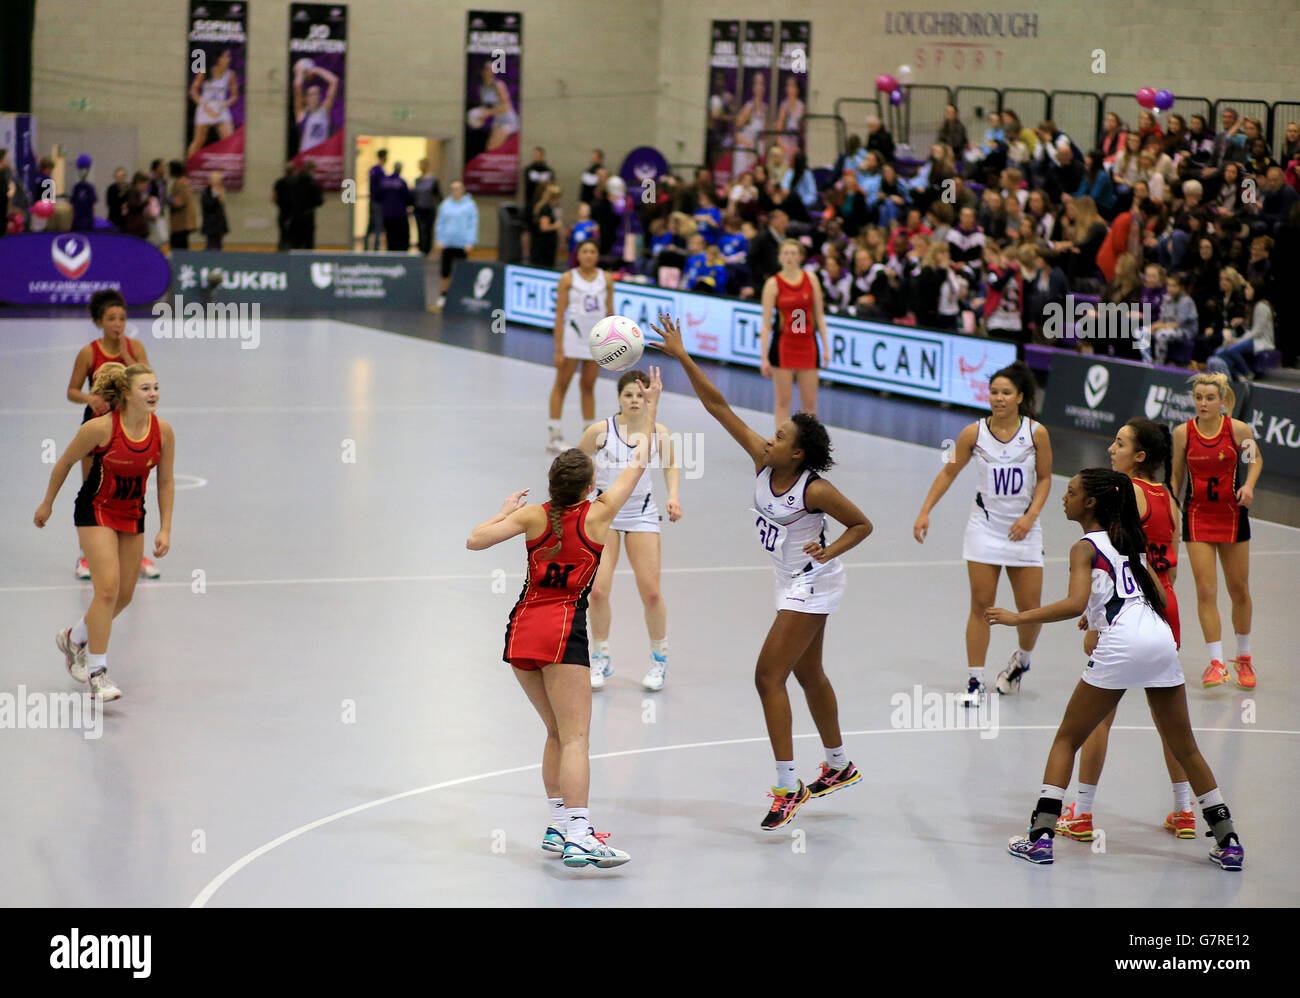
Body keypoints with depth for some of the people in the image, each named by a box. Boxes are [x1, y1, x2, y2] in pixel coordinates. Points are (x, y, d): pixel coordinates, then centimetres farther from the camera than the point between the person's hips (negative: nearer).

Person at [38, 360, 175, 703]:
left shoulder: (163, 431, -10)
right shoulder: (100, 428, -22)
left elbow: (166, 482, 2)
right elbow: (65, 462, -6)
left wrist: (165, 529, -2)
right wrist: (47, 503, 4)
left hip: (132, 515, 5)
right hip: (95, 511, -5)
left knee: (124, 595, 10)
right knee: (108, 588, -18)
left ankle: (73, 639, 37)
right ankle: (97, 673, -10)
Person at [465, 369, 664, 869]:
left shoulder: (532, 516, 2)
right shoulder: (598, 514, -4)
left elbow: (475, 540, 0)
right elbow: (638, 462, 8)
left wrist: (504, 510, 16)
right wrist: (650, 407, 17)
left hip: (521, 631, 5)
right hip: (563, 631, -5)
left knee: (558, 733, 17)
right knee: (575, 738, -9)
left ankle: (558, 826, 20)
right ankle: (578, 838, -19)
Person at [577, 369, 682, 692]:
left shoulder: (659, 433, -7)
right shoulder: (601, 430, -11)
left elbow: (671, 465, 8)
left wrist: (673, 496, -6)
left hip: (642, 514, 1)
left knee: (651, 592, -3)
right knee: (598, 590, -9)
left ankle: (659, 660, 19)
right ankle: (601, 659, 12)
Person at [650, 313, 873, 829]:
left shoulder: (816, 490, -24)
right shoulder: (763, 462, -8)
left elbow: (862, 524, -11)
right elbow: (719, 407, -10)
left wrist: (829, 551, -26)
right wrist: (682, 358, -16)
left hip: (812, 583, -8)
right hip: (794, 583, 8)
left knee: (768, 676, -10)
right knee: (808, 674, 19)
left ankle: (787, 787, -6)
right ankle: (839, 766, 36)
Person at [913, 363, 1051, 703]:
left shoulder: (1036, 433, -7)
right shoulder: (974, 433, -7)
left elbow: (1044, 478, 3)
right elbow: (948, 473, 2)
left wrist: (1030, 516, -11)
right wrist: (925, 511, -5)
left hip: (1023, 530, 0)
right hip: (984, 526, 0)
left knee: (1030, 609, 2)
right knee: (981, 605, -4)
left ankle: (1022, 659, 34)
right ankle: (975, 681, 4)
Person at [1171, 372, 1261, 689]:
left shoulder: (1238, 429, -11)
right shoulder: (1183, 432, -7)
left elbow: (1256, 458, 8)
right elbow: (1176, 476, 5)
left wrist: (1249, 485, -11)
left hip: (1232, 515, 0)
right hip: (1197, 516, 0)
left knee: (1239, 590, 9)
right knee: (1205, 590, -9)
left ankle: (1244, 658, 28)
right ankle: (1216, 663, -6)